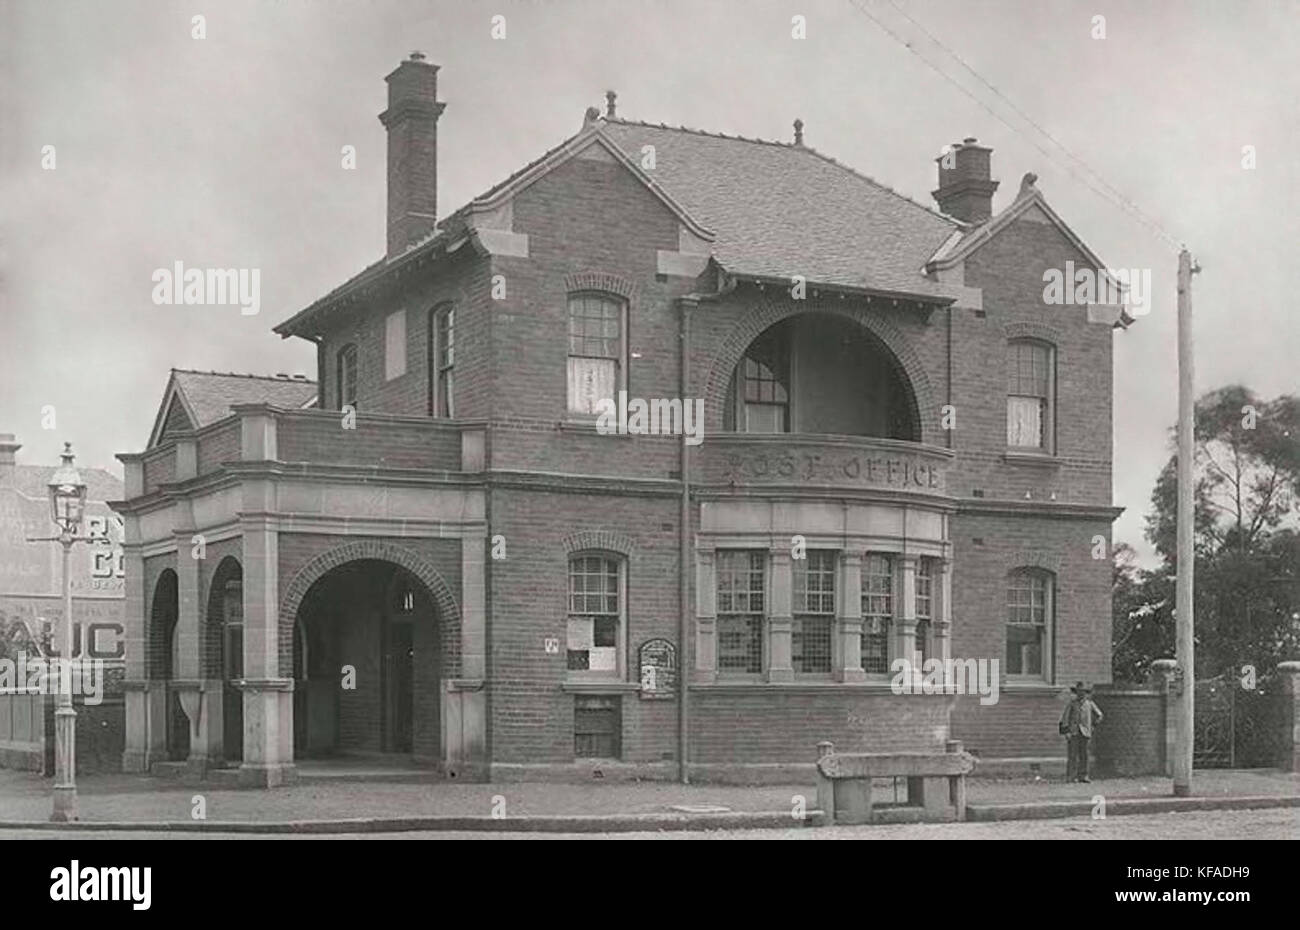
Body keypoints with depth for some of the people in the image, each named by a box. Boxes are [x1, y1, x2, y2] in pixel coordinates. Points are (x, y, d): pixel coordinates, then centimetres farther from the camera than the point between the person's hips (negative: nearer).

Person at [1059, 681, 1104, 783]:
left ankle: (1082, 776, 7)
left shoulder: (1089, 704, 10)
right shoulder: (1071, 704, 4)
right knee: (1072, 756, -6)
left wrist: (1093, 725, 16)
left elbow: (1099, 715, 24)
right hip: (1073, 733, -3)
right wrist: (1066, 731, -10)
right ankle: (1071, 777, -5)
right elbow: (1065, 718, -1)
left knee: (1083, 755, 2)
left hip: (1084, 733, 3)